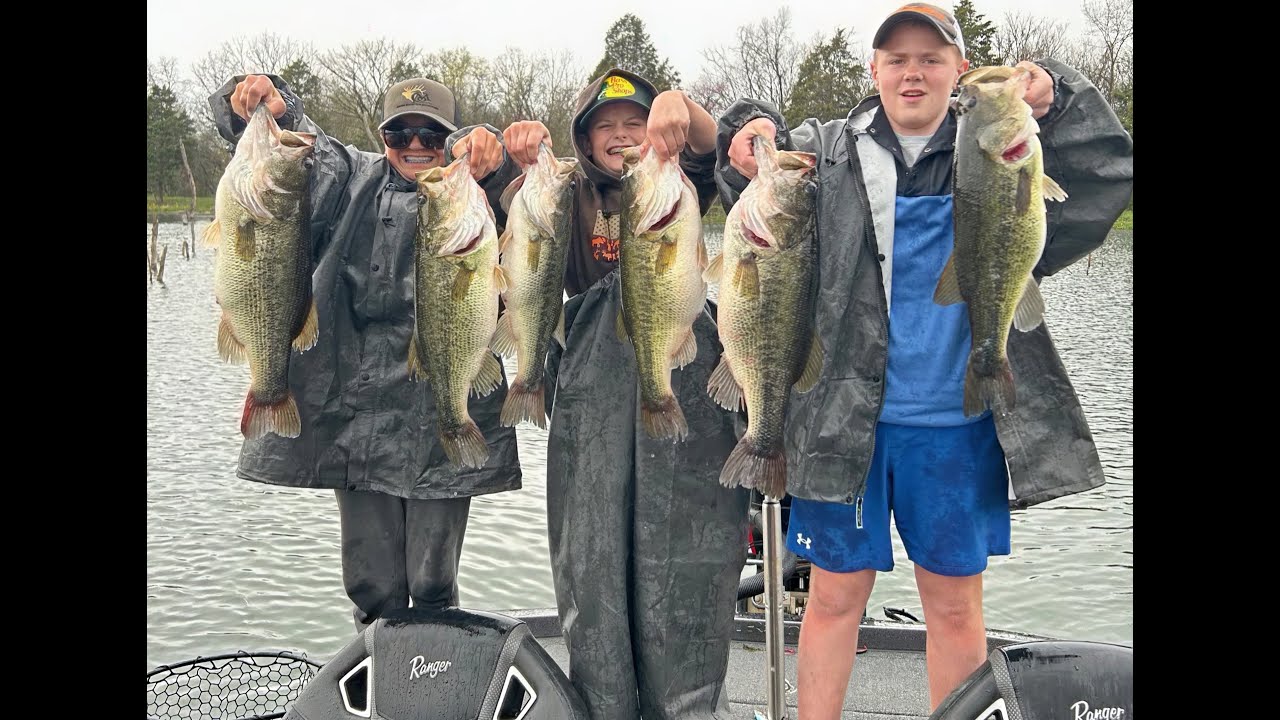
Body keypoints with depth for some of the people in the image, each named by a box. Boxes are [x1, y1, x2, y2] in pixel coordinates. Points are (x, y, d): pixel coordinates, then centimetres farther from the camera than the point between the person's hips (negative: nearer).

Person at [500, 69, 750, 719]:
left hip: (680, 383, -1)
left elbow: (706, 147, -7)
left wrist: (678, 104, -28)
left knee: (681, 566, -5)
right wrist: (527, 165, -23)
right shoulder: (573, 201, 17)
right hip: (593, 392, 2)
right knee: (591, 561, 1)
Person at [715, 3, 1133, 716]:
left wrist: (1056, 97, -16)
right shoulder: (826, 151, 4)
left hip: (958, 424, 1)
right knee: (836, 594, 9)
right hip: (845, 416, 0)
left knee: (956, 601, 13)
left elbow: (1111, 173, -1)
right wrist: (750, 134, -20)